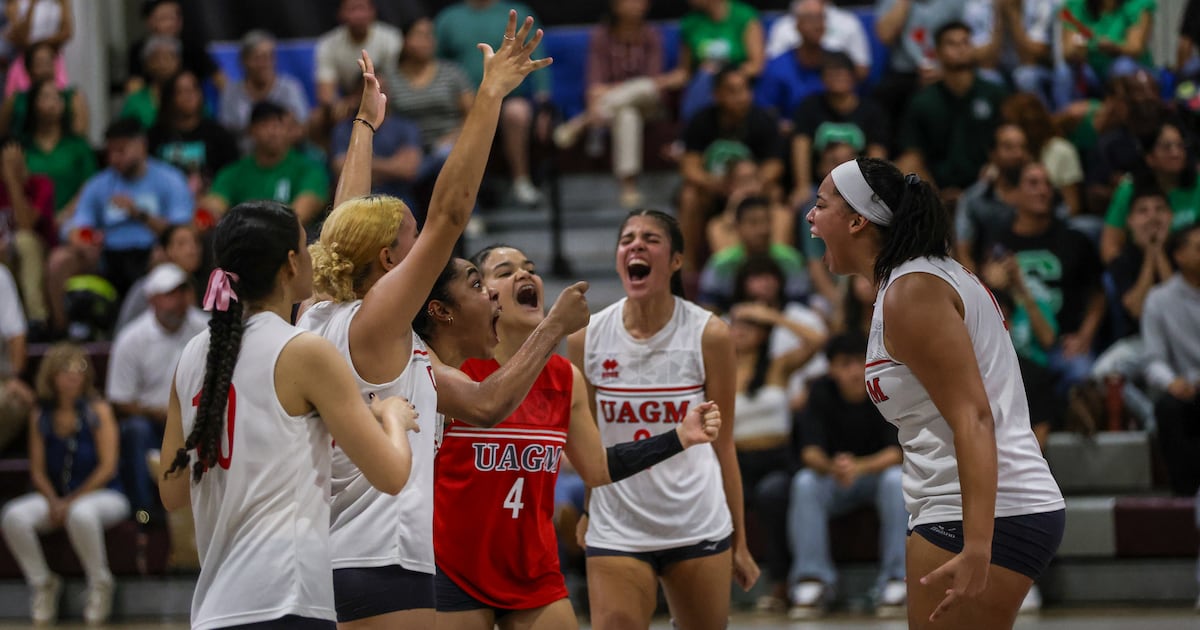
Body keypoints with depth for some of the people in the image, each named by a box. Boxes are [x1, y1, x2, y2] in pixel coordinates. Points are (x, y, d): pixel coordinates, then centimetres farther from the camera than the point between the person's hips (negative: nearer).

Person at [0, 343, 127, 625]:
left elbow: (107, 467, -9)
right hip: (56, 497, 4)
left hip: (102, 494, -4)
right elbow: (37, 470, 4)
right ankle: (42, 583, -4)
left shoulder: (98, 411, -4)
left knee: (81, 514, -41)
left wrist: (73, 501, -15)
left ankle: (100, 583, -15)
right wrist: (54, 501, -15)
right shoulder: (40, 417, 5)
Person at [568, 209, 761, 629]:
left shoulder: (708, 335, -3)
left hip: (698, 529, 0)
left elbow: (723, 443, 2)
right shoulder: (587, 338, 0)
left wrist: (739, 543, 2)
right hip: (617, 529, 0)